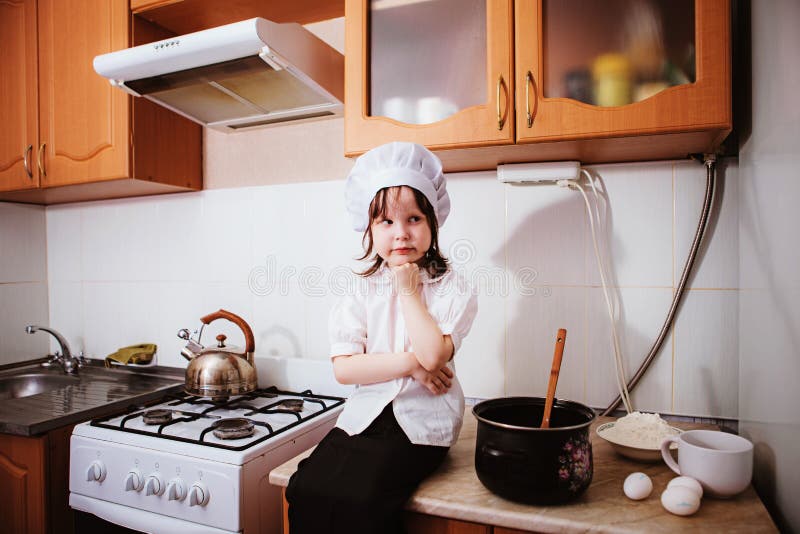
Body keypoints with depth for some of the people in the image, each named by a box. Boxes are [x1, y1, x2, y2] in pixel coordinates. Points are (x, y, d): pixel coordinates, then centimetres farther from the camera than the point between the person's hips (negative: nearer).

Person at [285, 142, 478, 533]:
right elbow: (344, 368, -5)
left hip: (420, 423, -3)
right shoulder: (363, 291, 4)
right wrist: (410, 363, -13)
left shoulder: (450, 287, -3)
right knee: (307, 488, -16)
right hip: (365, 415, 3)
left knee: (362, 498, -21)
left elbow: (432, 354, -19)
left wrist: (408, 292, -12)